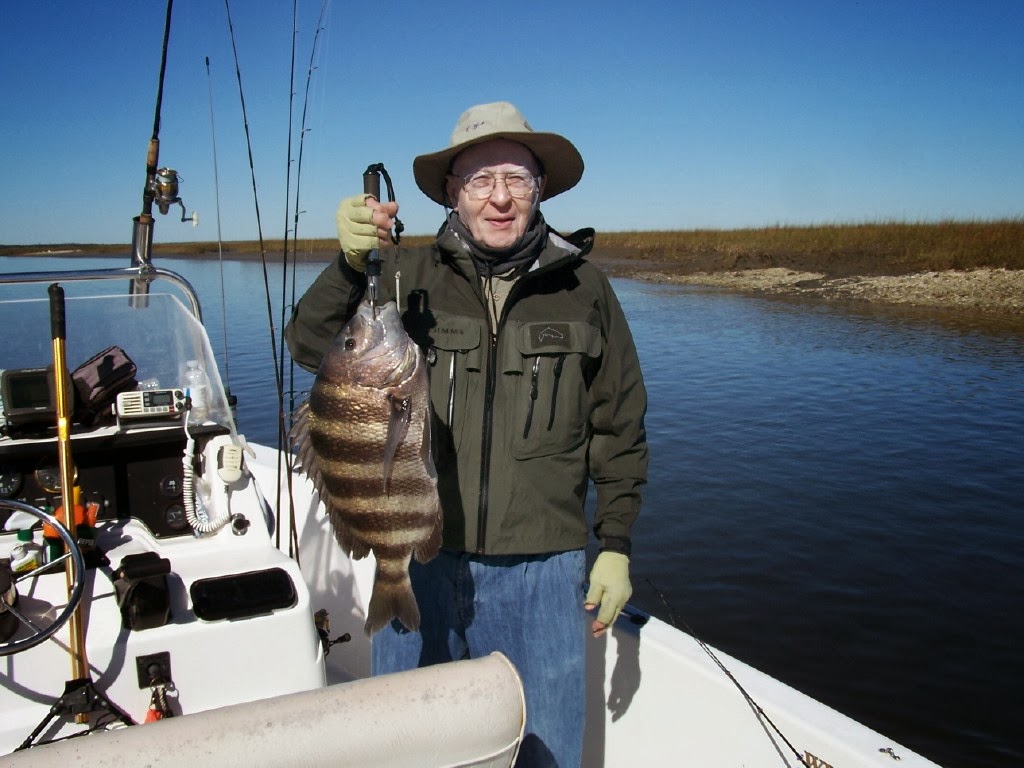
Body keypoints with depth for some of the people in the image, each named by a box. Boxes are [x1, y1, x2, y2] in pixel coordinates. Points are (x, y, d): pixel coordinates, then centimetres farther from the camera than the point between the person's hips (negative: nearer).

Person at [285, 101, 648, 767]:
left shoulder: (584, 289, 1)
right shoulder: (407, 277, 0)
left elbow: (620, 429, 6)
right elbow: (312, 348, -9)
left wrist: (616, 546, 5)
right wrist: (351, 265, -26)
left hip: (544, 570, 0)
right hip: (423, 562, 1)